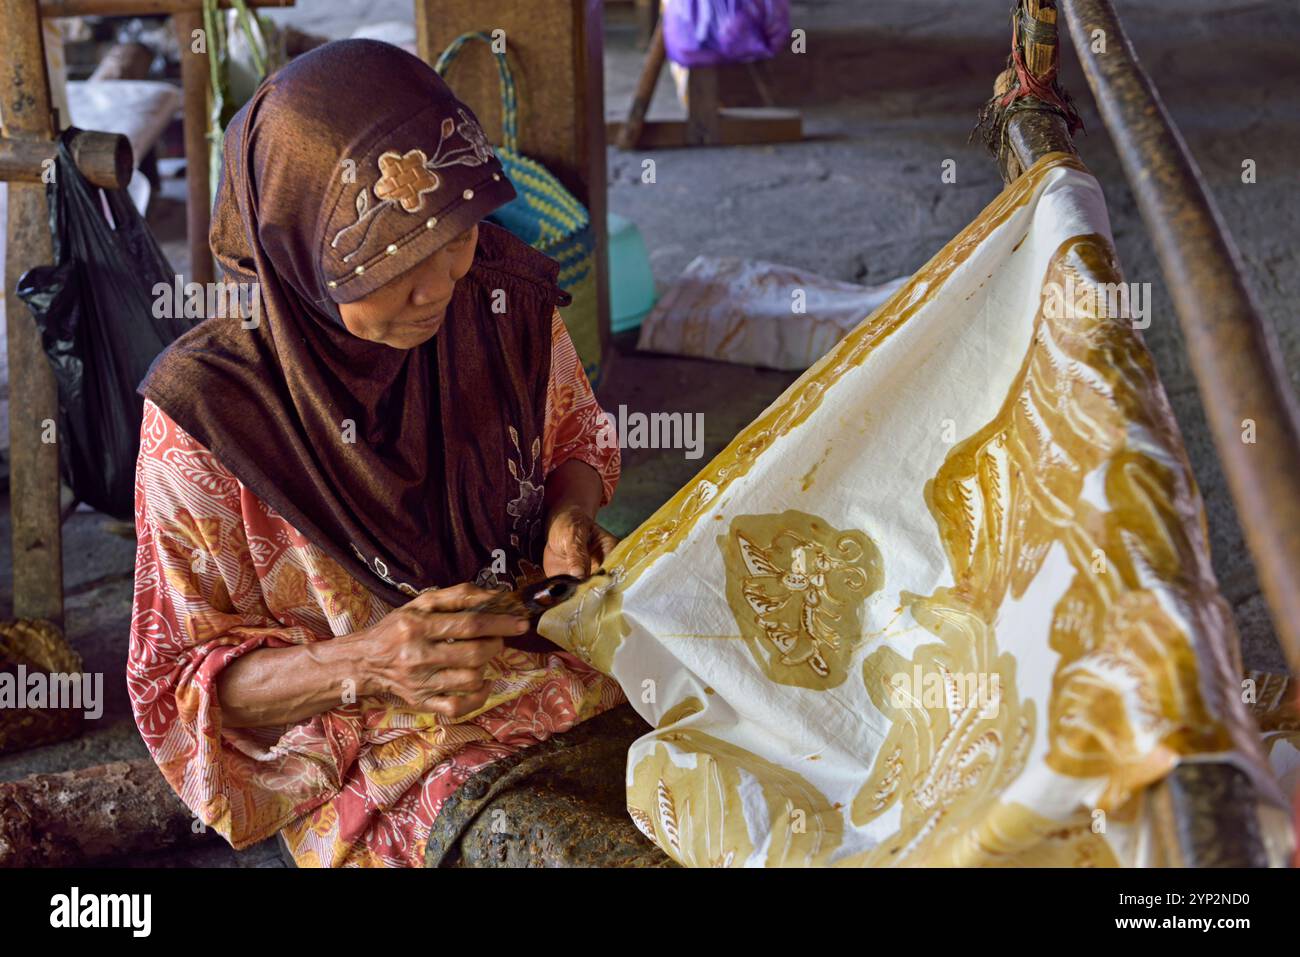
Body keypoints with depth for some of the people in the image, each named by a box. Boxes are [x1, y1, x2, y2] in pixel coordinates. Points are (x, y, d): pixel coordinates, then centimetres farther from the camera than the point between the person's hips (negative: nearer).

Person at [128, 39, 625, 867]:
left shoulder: (504, 296, -6)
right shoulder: (208, 411, -18)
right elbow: (184, 682, -8)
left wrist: (569, 519, -8)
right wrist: (364, 664, -26)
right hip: (385, 760, -4)